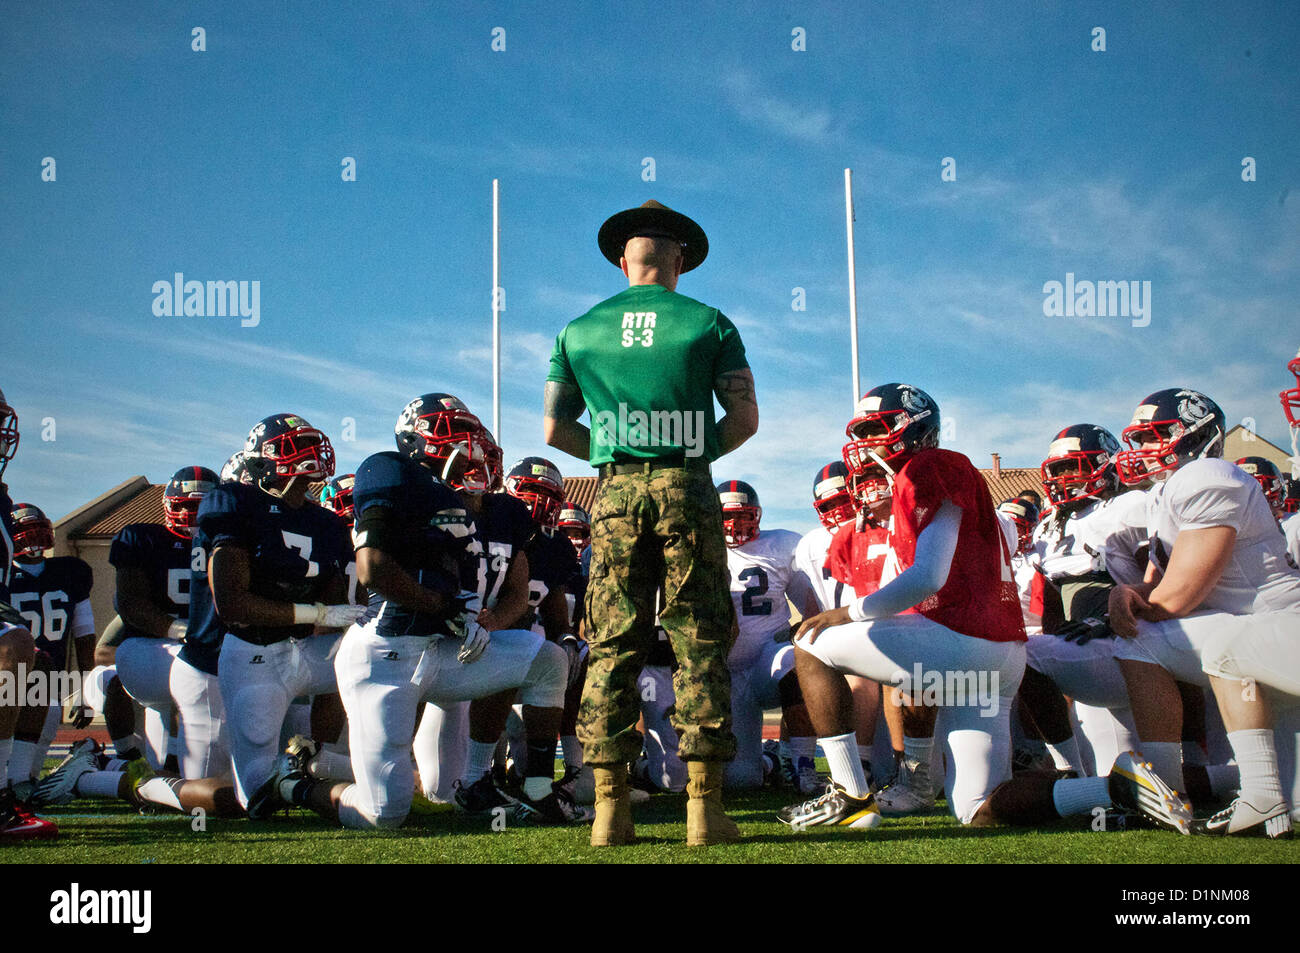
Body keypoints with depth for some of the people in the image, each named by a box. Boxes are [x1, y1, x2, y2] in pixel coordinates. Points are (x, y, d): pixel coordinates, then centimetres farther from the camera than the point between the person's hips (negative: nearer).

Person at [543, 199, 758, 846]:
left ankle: (610, 805, 2)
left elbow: (555, 429, 9)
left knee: (612, 648, 4)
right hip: (687, 492, -2)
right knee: (700, 645, 1)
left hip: (616, 494, 2)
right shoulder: (709, 324, 4)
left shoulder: (580, 330, 10)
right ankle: (704, 804, -2)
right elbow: (745, 418, 1)